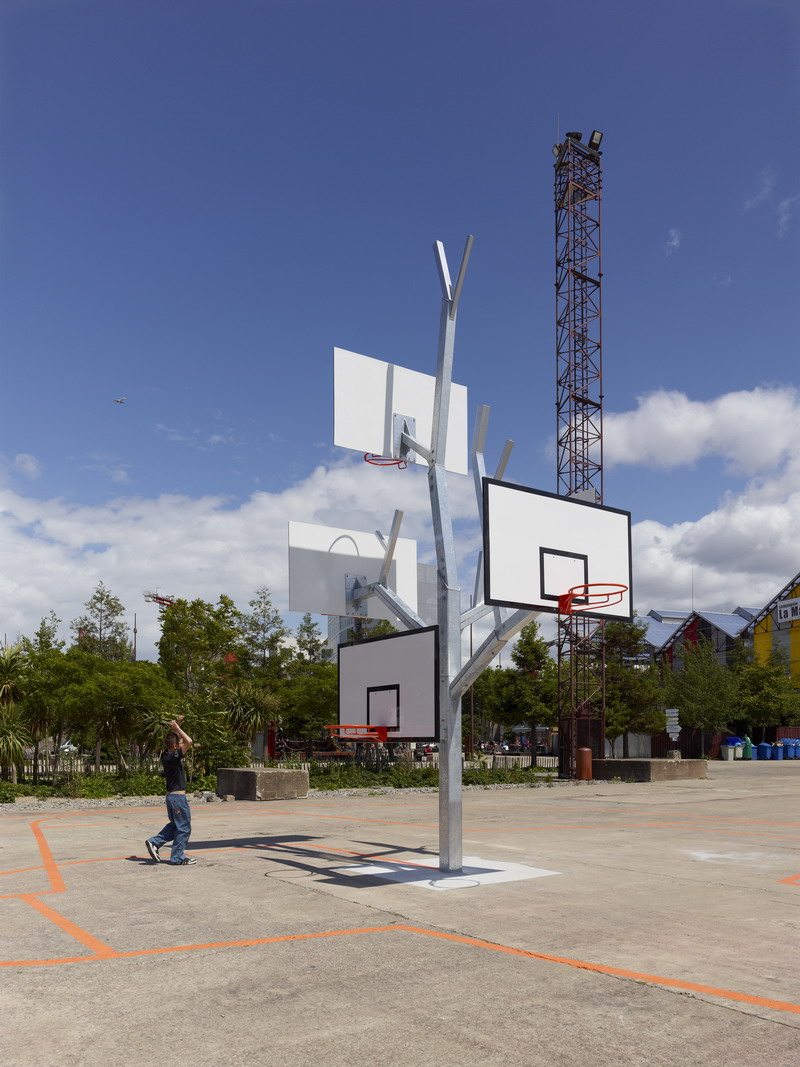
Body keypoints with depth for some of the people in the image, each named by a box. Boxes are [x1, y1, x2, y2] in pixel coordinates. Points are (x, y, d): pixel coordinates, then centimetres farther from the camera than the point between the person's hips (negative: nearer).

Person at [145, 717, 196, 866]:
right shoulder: (174, 757, -20)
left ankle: (154, 842, 12)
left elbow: (172, 738, 22)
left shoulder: (165, 755, 4)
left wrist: (176, 727, 11)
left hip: (171, 796, 9)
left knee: (174, 825, 22)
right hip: (178, 797, -9)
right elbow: (189, 741, -31)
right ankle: (177, 858, 9)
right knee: (184, 828, 4)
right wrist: (177, 728, -21)